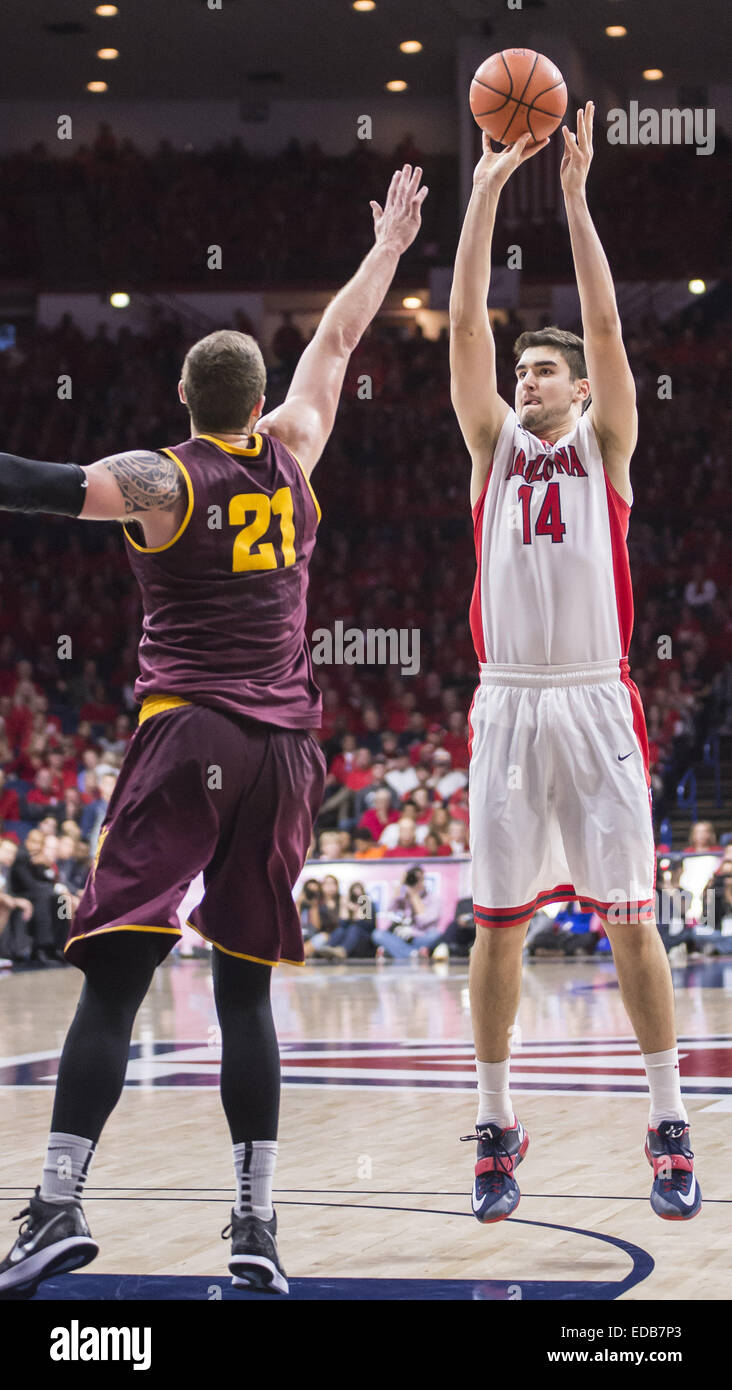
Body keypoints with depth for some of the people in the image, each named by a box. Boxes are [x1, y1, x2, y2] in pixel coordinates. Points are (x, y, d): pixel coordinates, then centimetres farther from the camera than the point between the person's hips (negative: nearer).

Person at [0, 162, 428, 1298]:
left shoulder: (163, 480, -3)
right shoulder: (291, 452, 10)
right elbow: (338, 340, 26)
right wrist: (391, 245, 39)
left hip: (186, 736, -4)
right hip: (284, 746, 4)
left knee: (114, 974, -8)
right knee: (244, 987, 8)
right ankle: (257, 1229, 3)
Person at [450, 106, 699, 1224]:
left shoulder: (605, 446, 10)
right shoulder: (494, 444, 14)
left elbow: (606, 325, -2)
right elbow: (464, 328, 4)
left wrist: (575, 193, -7)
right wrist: (488, 190, -1)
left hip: (597, 702, -2)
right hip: (508, 704, 2)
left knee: (629, 918, -2)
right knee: (498, 922, 2)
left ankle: (670, 1130, 4)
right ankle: (496, 1128, 11)